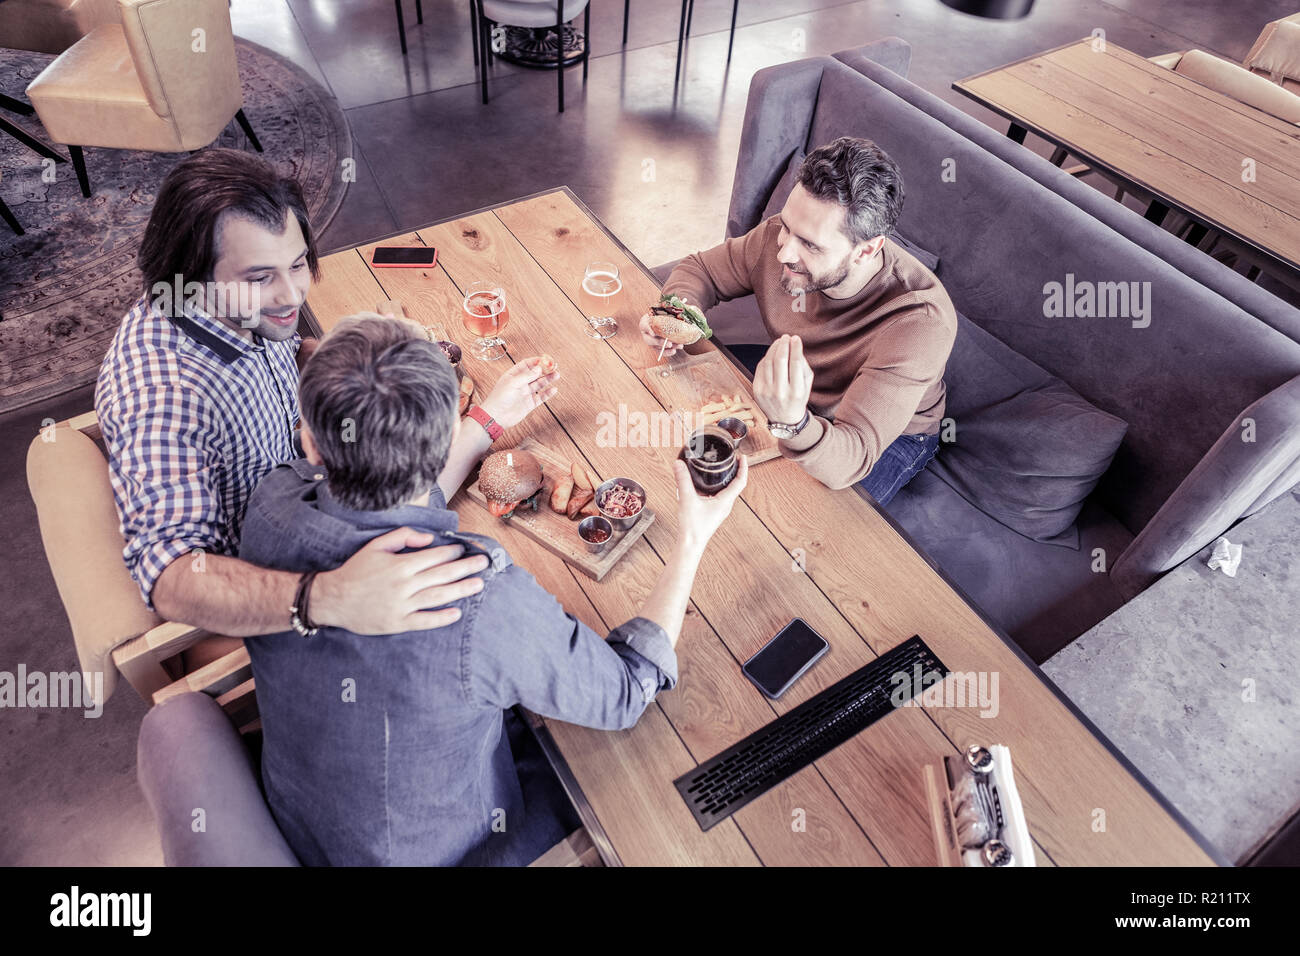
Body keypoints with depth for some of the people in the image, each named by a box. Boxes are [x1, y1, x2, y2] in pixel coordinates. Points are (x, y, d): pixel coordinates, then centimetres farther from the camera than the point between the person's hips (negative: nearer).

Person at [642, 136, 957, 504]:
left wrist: (792, 422, -63)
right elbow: (700, 270, -3)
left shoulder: (919, 322, -39)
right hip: (795, 388, 5)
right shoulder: (778, 238, -23)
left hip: (893, 431, -4)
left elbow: (850, 461, -42)